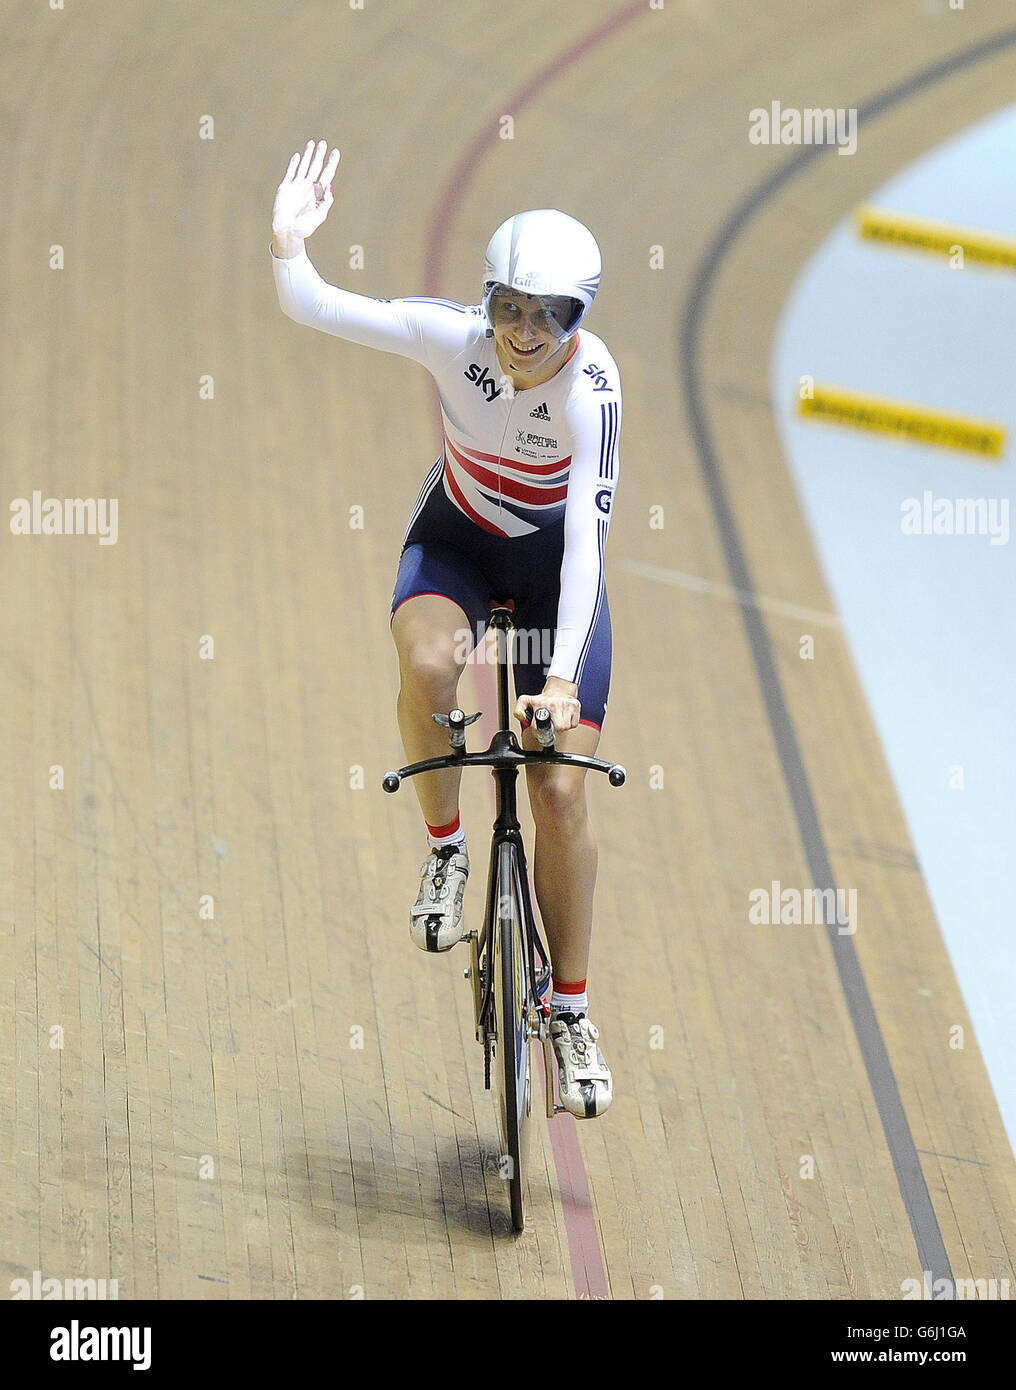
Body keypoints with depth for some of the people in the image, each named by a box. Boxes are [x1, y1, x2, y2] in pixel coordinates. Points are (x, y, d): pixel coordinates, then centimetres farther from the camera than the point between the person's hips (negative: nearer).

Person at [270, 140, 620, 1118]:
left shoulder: (591, 386, -31)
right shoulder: (454, 338, -25)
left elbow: (587, 537, -37)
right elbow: (311, 308, -27)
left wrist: (565, 678, -46)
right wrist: (287, 242, -49)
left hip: (553, 557, -1)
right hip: (457, 535, 1)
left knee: (562, 790, -6)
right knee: (428, 664, -35)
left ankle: (571, 1012, 10)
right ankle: (445, 851, -10)